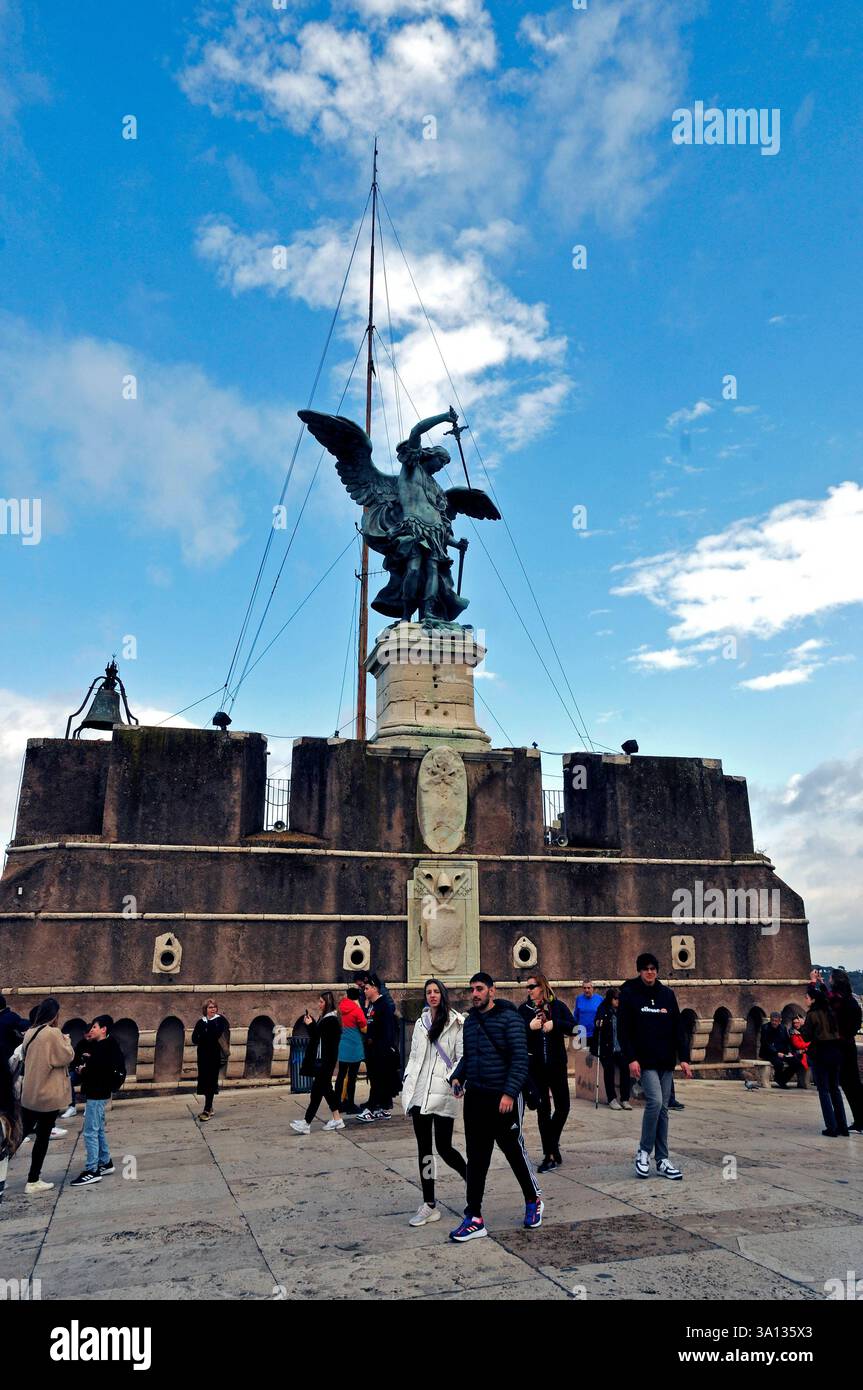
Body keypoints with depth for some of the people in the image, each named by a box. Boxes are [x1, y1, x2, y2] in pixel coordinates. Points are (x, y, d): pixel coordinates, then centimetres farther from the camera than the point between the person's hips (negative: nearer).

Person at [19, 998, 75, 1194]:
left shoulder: (29, 1033, 4)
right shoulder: (53, 1033, -19)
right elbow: (66, 1056, -14)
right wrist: (66, 1040, 3)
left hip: (29, 1093, 7)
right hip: (48, 1094, -7)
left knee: (23, 1132, 18)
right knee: (42, 1137, 3)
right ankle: (33, 1181, 9)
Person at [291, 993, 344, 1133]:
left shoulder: (331, 1020, -16)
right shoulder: (324, 1018, 13)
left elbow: (321, 1038, -21)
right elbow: (317, 1036, 14)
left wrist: (310, 1025, -16)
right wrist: (311, 1023, 4)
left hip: (326, 1062, -10)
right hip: (320, 1060, 10)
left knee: (317, 1091, -8)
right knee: (326, 1089, 14)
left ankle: (306, 1124, -7)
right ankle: (337, 1119, 20)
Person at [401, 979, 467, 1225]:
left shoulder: (456, 1022, -3)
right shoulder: (421, 1023, 14)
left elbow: (463, 1056, -6)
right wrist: (406, 1083, 12)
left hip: (443, 1093, -5)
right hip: (420, 1092, 5)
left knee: (443, 1147, -4)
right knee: (424, 1149, 7)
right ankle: (429, 1206, 15)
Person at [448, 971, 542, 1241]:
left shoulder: (509, 1018, -11)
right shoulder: (470, 1021, 10)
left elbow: (520, 1059, -16)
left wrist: (510, 1093, -23)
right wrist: (457, 1077, 2)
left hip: (503, 1099, -6)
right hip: (475, 1098, 6)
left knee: (514, 1151, 9)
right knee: (476, 1159, 6)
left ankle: (533, 1199, 33)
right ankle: (474, 1218, 12)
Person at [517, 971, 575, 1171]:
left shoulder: (558, 1006, -1)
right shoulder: (523, 1009, 0)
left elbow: (574, 1028, -7)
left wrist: (555, 1024, -20)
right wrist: (529, 1027, -20)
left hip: (557, 1064, 1)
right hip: (535, 1066, -1)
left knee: (563, 1106, 6)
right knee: (543, 1109, 2)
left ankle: (552, 1142, 32)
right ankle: (550, 1154, 10)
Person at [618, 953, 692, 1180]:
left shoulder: (667, 994, 8)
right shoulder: (629, 994, -4)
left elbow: (678, 1027, 10)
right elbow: (623, 1029, -7)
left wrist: (684, 1057, 3)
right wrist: (631, 1059, -14)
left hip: (666, 1061, 4)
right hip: (644, 1061, -4)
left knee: (663, 1108, 6)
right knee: (655, 1101, -18)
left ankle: (662, 1159, 15)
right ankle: (643, 1152, 0)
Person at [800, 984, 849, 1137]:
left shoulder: (812, 1015, -11)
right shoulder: (831, 1012, 5)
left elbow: (807, 1037, -10)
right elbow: (837, 1031, 17)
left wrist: (802, 1026, 7)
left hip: (821, 1054, -6)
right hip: (835, 1052, 6)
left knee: (824, 1091, 2)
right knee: (835, 1089, 15)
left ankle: (832, 1127, 0)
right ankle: (843, 1126, 16)